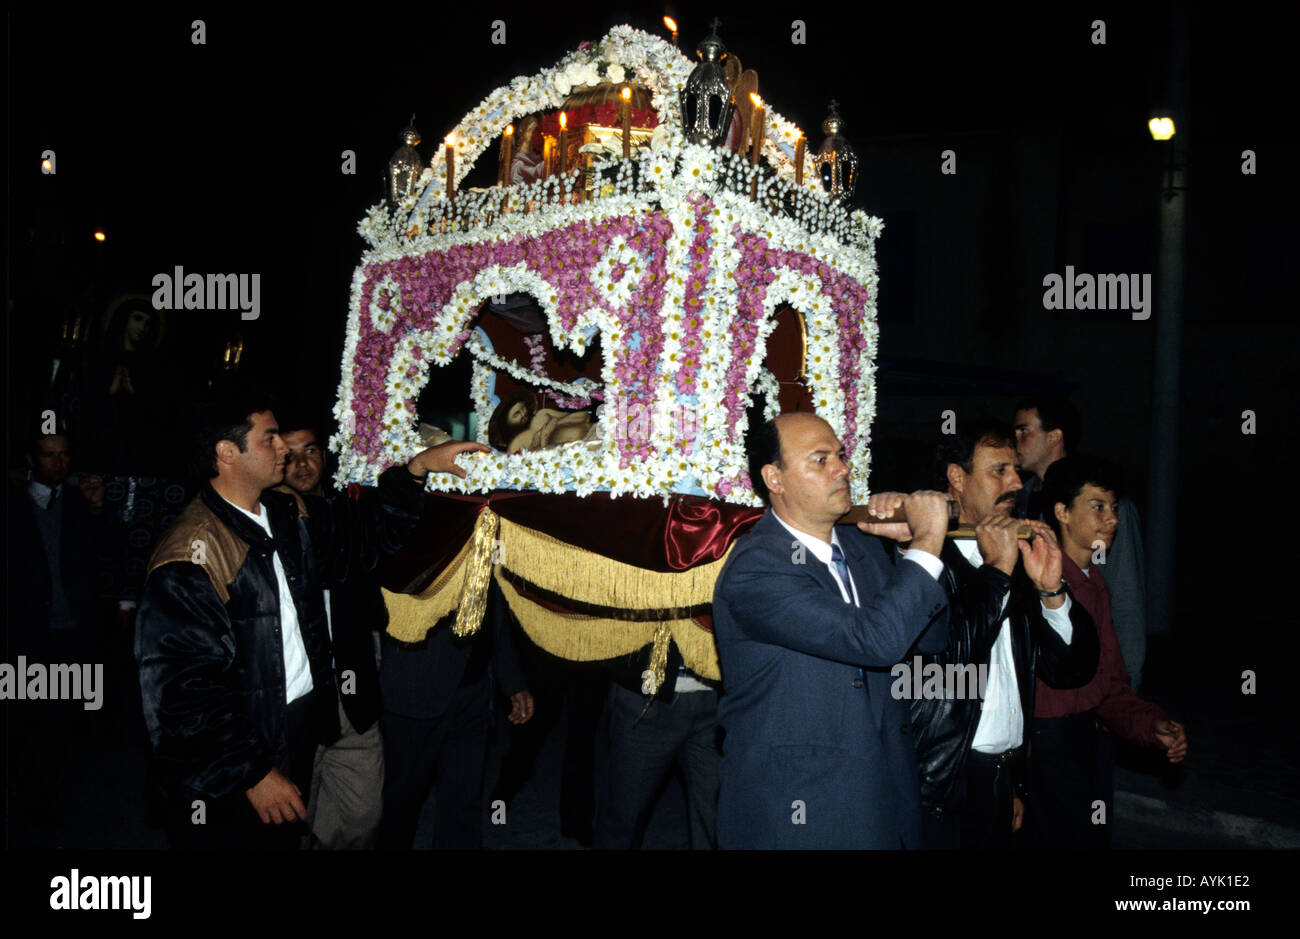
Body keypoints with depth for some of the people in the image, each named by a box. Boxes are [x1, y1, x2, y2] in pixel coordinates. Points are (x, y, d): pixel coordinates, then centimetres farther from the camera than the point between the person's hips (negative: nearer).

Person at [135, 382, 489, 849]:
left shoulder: (292, 517, 6)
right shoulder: (191, 556, -19)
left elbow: (370, 536, 10)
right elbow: (184, 688, -21)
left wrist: (416, 469, -4)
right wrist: (251, 774, -18)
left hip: (301, 734, 7)